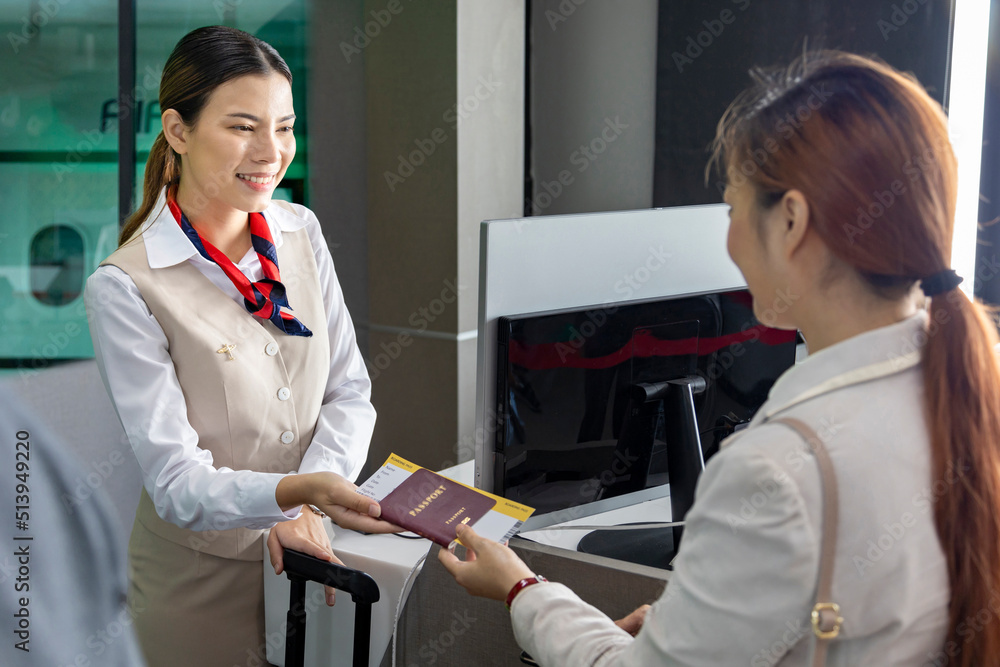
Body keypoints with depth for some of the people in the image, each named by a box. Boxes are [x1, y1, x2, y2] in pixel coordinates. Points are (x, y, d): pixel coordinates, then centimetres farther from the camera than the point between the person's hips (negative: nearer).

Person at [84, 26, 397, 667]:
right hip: (202, 578, -5)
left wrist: (308, 504, -16)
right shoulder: (124, 288, -18)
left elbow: (349, 390, 1)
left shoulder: (301, 231, 0)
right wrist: (299, 491, -40)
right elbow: (176, 482, -22)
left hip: (310, 551, 5)